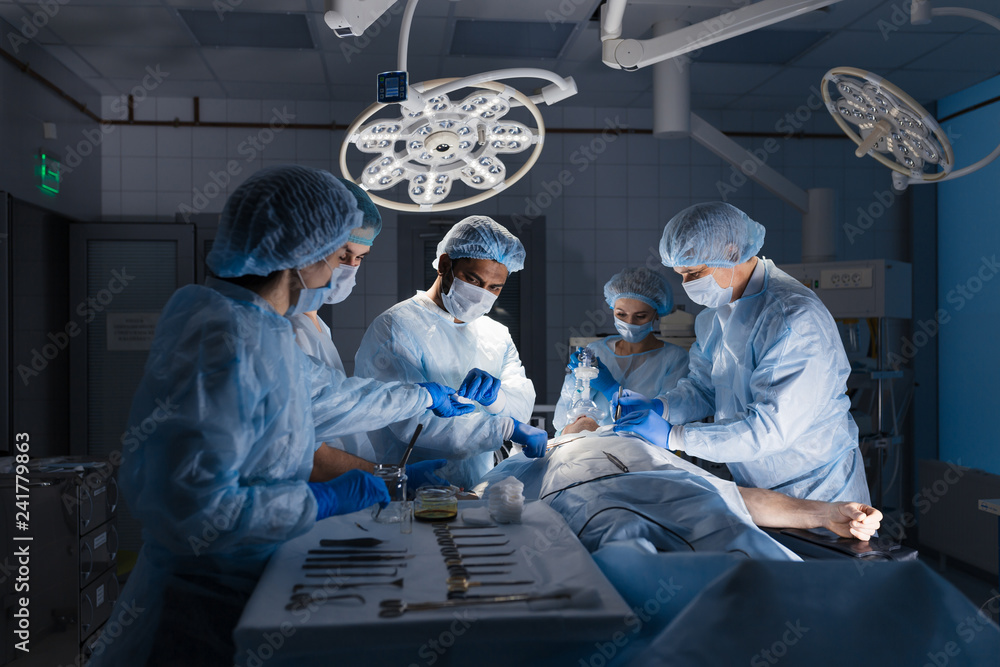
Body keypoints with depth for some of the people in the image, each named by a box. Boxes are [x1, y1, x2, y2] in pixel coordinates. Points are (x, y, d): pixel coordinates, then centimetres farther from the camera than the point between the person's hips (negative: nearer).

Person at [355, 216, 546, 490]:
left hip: (479, 492, 6)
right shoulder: (395, 328, -7)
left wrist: (495, 393, -19)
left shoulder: (497, 334, 17)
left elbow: (523, 404, 4)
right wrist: (508, 429, -17)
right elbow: (410, 421, -19)